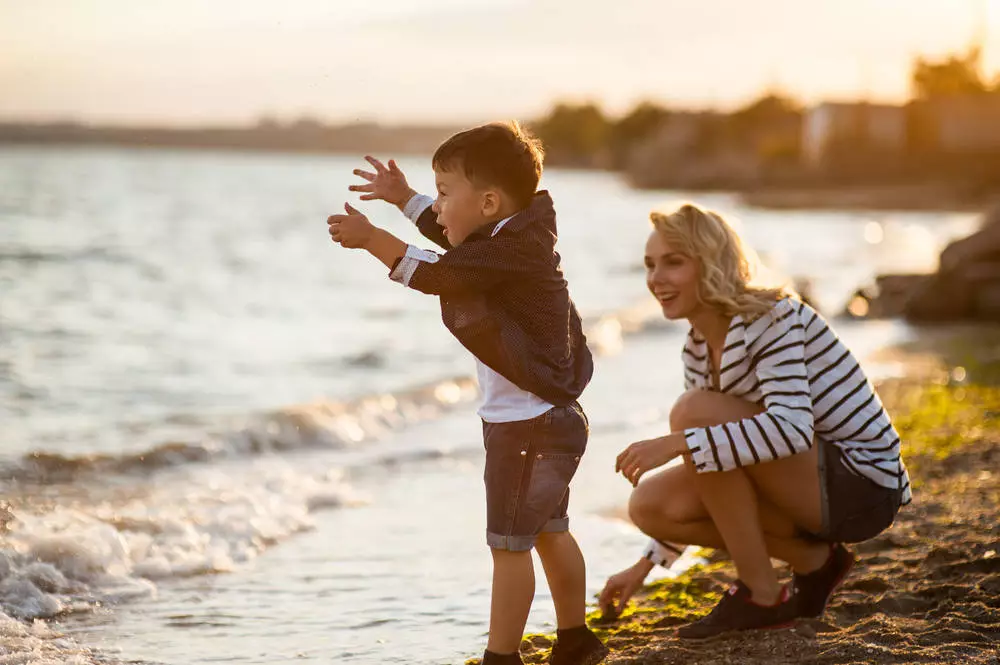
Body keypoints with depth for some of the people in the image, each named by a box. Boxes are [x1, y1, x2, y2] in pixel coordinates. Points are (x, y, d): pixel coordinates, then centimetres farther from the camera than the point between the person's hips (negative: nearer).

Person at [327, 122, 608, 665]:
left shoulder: (513, 251, -22)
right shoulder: (510, 240, 8)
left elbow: (436, 273, -30)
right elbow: (457, 241, 27)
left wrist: (372, 238, -29)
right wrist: (404, 199, 27)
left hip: (528, 427, -11)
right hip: (551, 421, 11)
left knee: (509, 543, -5)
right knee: (549, 532, 21)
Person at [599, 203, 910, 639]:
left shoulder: (770, 318, -18)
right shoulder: (698, 349, 7)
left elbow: (792, 428, -35)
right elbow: (714, 473, 15)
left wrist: (675, 444, -36)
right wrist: (646, 565, 15)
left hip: (862, 487, -9)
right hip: (812, 488, 9)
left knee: (694, 413, -24)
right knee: (649, 504, -4)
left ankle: (761, 595, -13)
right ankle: (814, 560, 7)